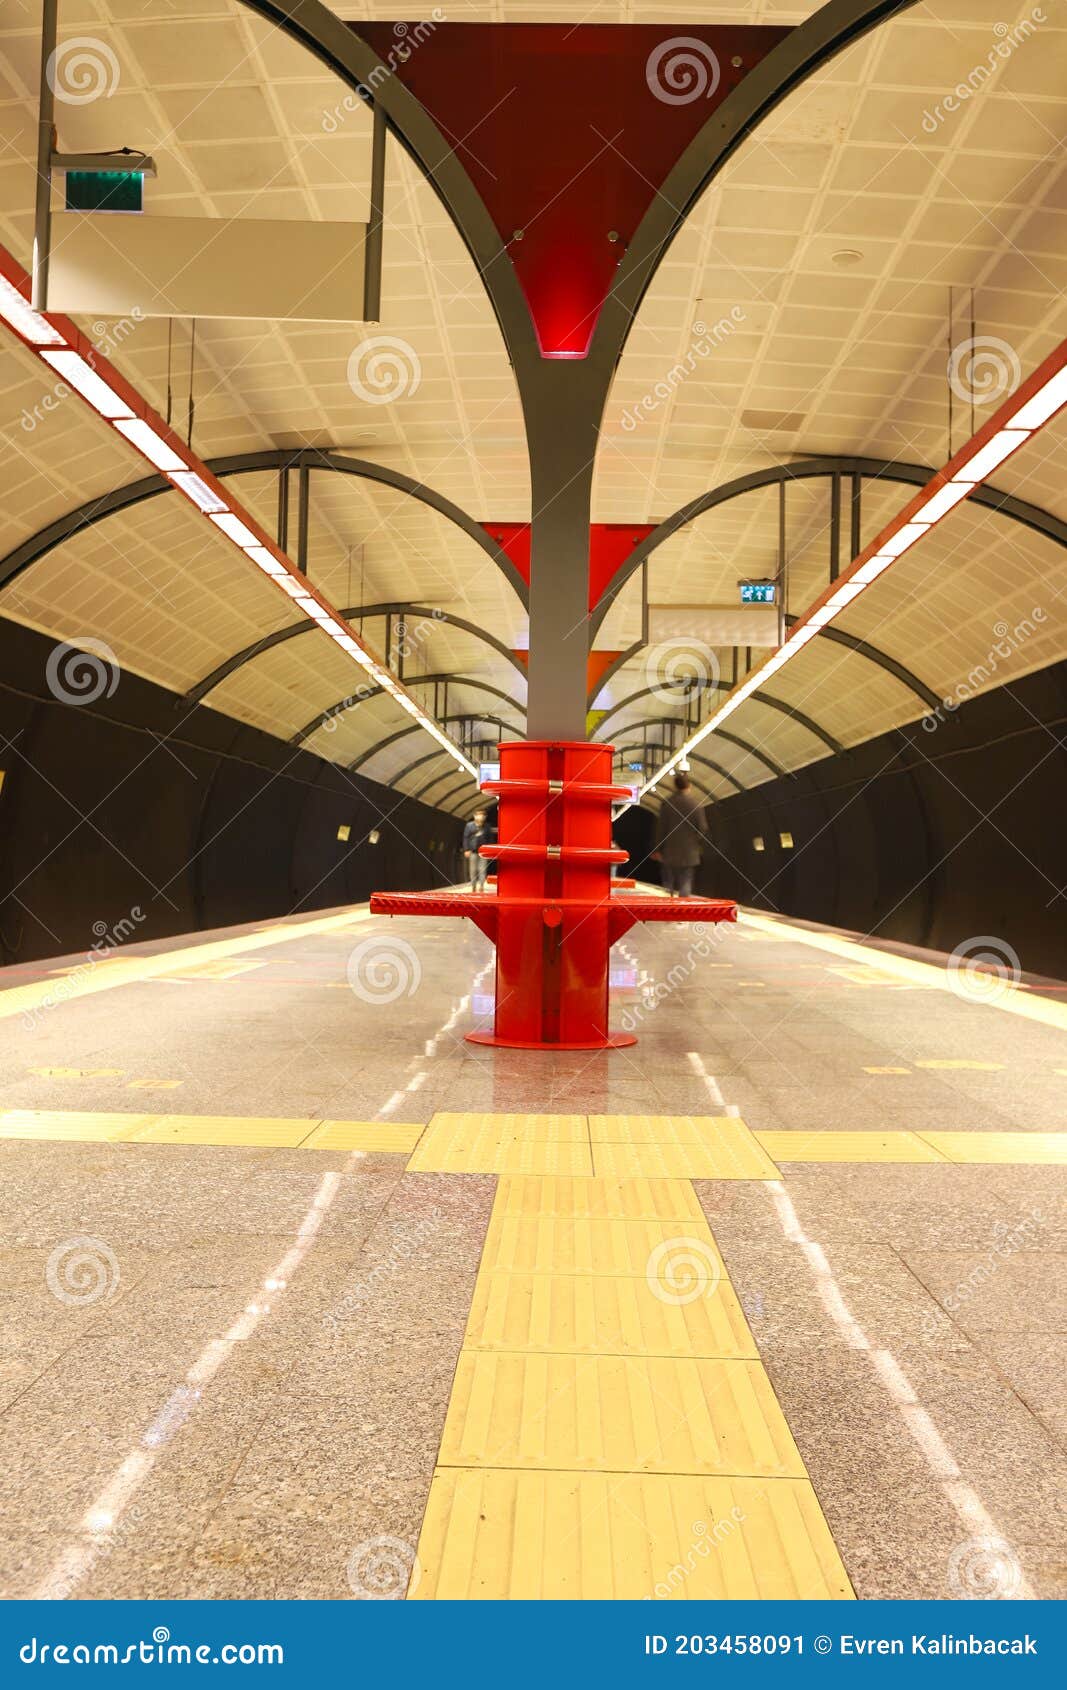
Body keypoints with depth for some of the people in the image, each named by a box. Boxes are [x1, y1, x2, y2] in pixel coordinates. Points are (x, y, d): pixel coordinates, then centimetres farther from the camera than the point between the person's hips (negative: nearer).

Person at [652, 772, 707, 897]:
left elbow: (661, 828, -5)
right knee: (685, 886, 4)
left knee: (668, 886, 9)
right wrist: (697, 844, 13)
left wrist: (658, 849, 4)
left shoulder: (667, 803, -7)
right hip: (689, 854, 0)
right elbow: (702, 829, -5)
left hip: (669, 854, 0)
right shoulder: (696, 804, -7)